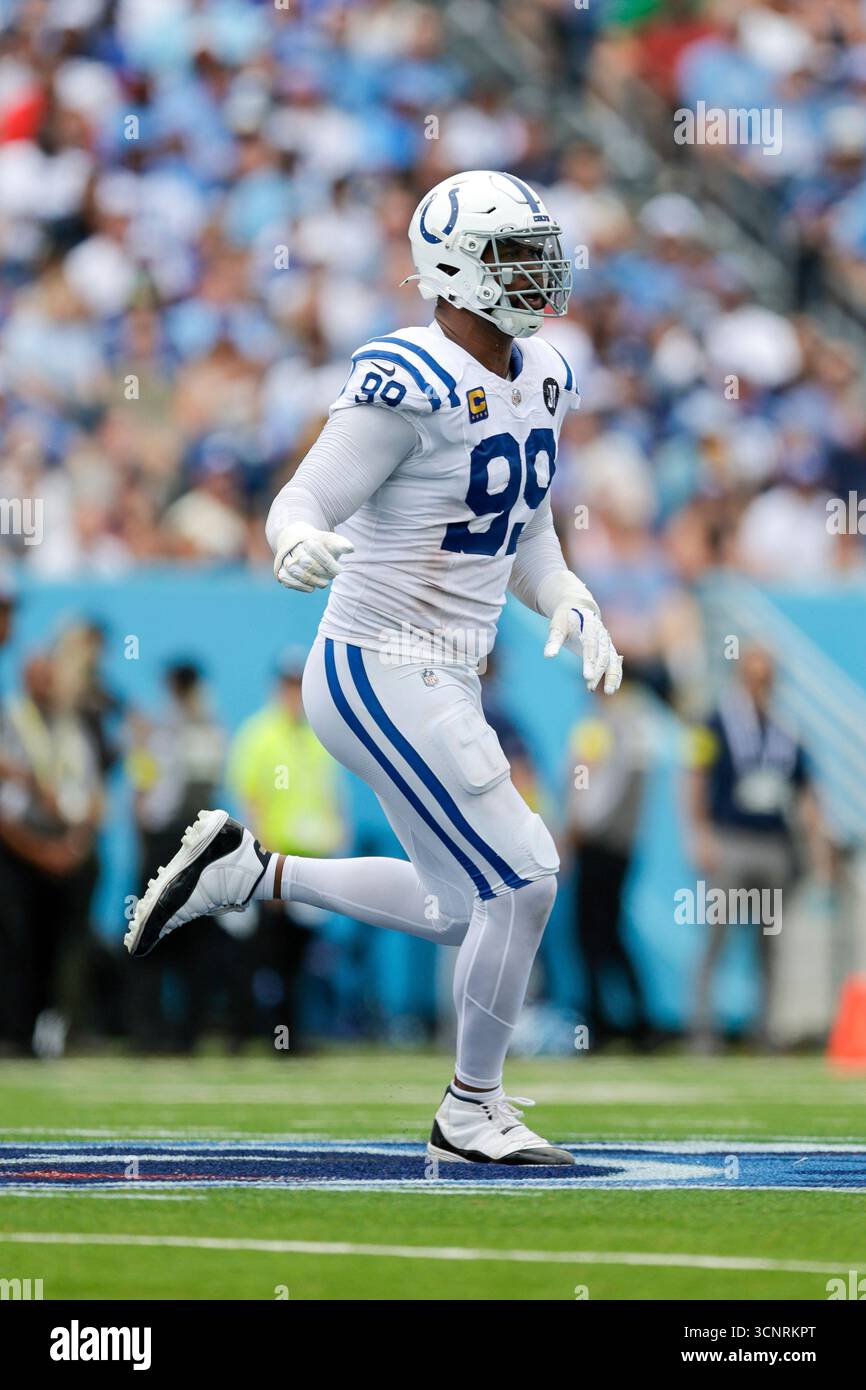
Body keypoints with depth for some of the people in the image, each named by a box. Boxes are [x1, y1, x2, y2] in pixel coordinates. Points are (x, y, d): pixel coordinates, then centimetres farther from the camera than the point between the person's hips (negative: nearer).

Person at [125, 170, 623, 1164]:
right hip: (384, 676, -9)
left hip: (442, 682, 9)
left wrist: (575, 612, 4)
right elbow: (301, 503, -18)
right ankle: (472, 1113, 10)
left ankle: (245, 871, 27)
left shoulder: (540, 381, 9)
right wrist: (300, 545, -40)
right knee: (520, 882, -8)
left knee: (457, 911, 16)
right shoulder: (408, 385, -18)